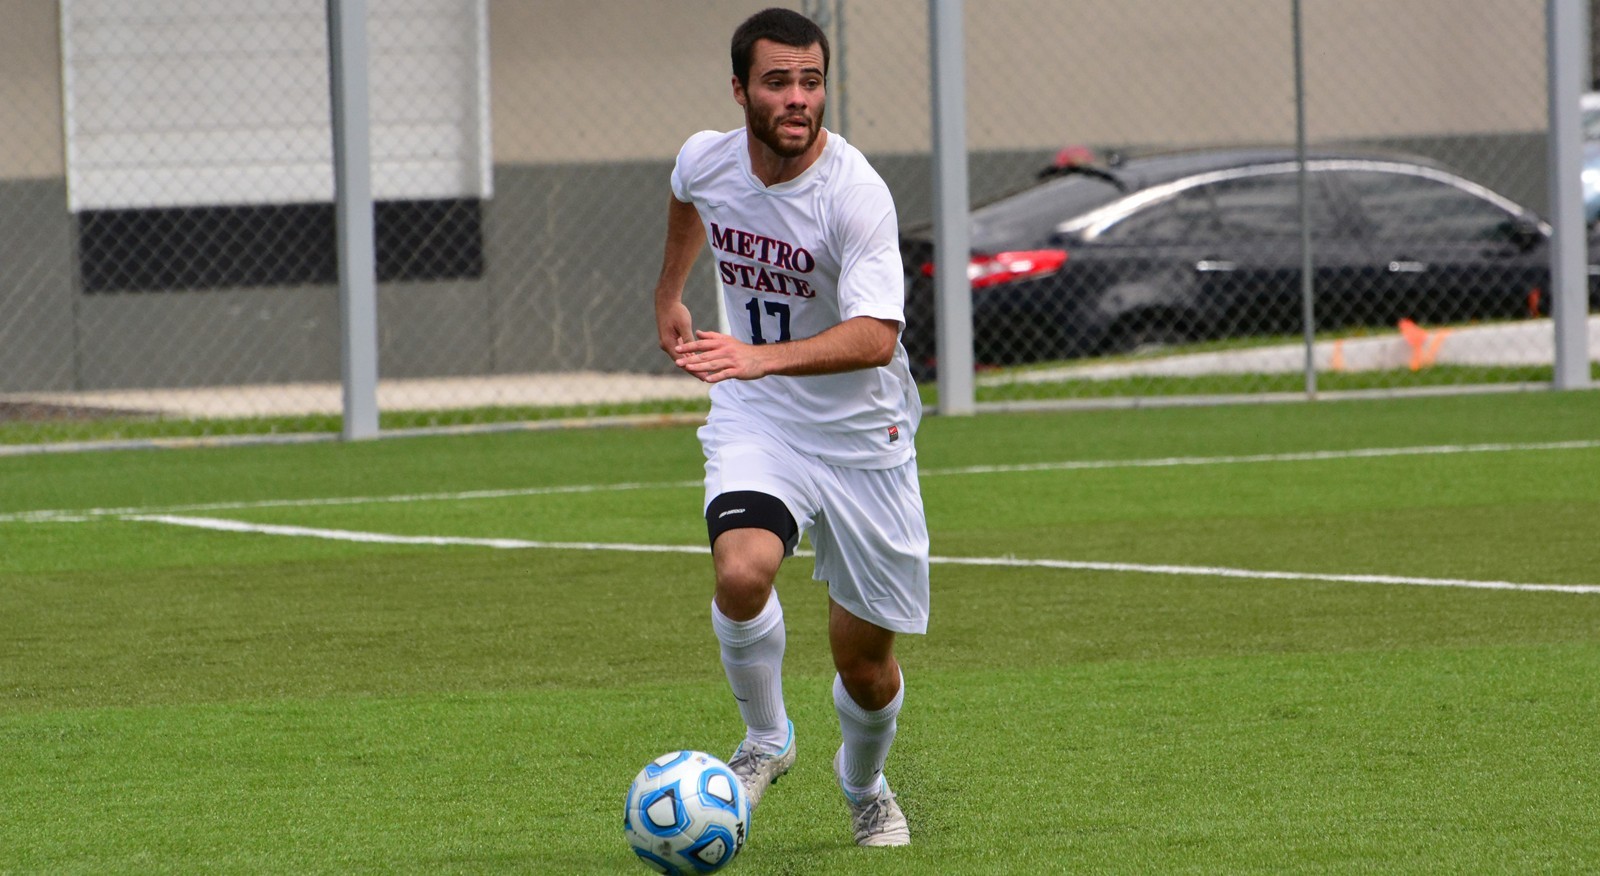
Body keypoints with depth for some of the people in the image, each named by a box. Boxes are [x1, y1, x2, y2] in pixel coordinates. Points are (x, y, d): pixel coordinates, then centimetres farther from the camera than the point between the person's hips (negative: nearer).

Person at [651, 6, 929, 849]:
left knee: (864, 660, 5)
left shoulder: (856, 194, -24)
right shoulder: (706, 158, -8)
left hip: (861, 433, -2)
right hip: (755, 424, 2)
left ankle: (865, 786, 39)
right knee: (741, 575, -28)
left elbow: (875, 337, -37)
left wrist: (763, 357, -50)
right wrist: (669, 294, 27)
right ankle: (764, 741, -1)